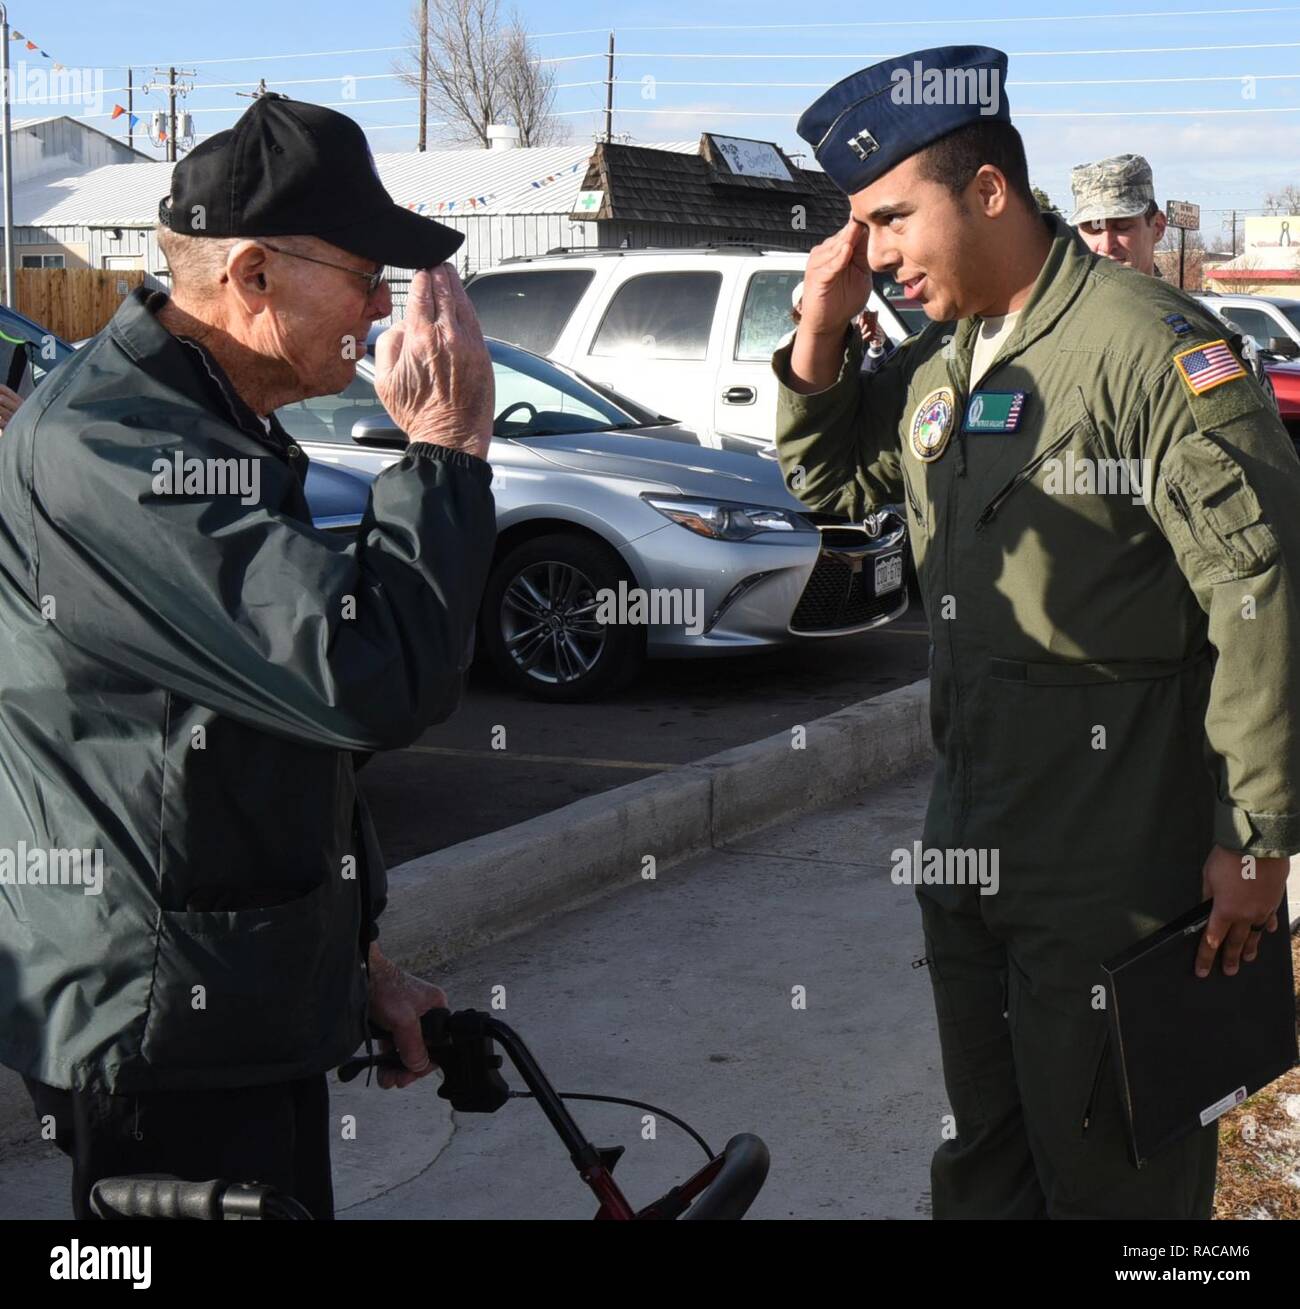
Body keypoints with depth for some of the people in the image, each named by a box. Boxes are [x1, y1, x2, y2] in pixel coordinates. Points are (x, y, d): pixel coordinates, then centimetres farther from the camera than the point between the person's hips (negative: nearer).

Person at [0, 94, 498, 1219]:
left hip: (247, 1009, 10)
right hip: (167, 1038, -10)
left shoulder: (217, 425, 13)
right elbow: (375, 674, -32)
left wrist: (360, 956, 20)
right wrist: (447, 448, -19)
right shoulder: (103, 448, -23)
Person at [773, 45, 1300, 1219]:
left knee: (1109, 1174, 6)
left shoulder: (1144, 342, -17)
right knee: (985, 1162, 21)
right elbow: (831, 483, 24)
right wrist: (821, 337, 4)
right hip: (969, 840, 8)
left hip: (1112, 872, -8)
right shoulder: (938, 360, 9)